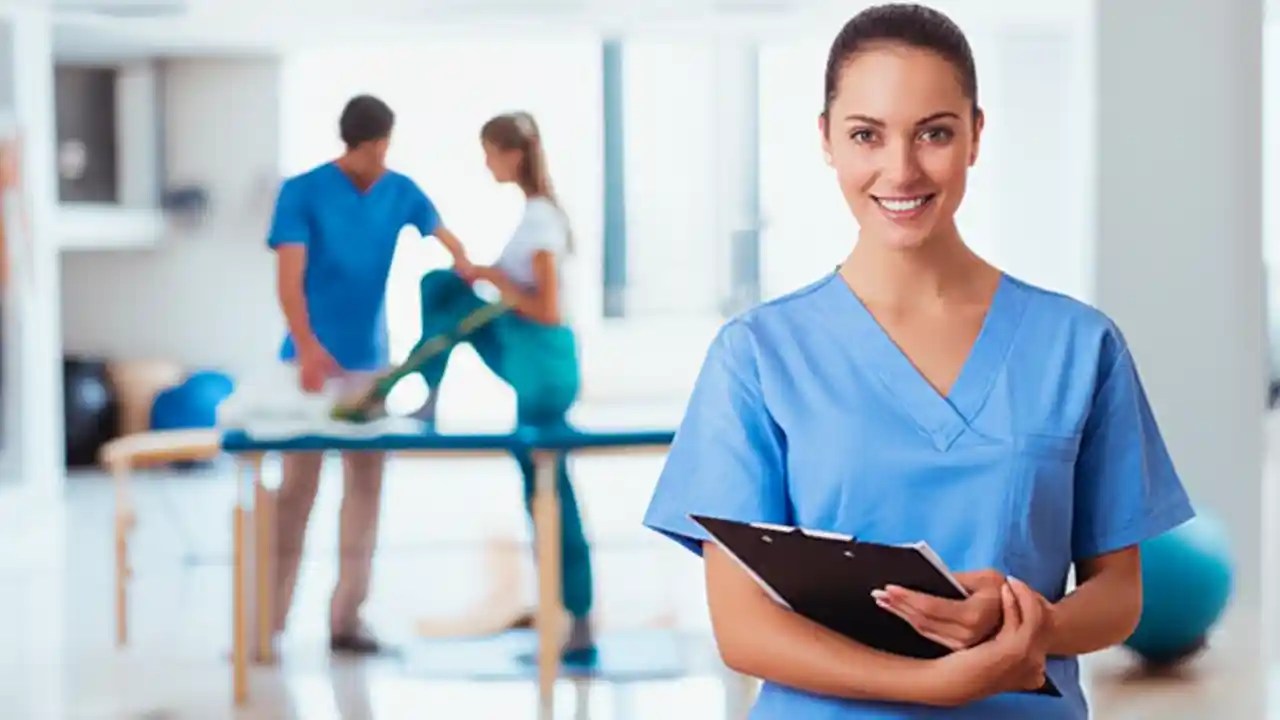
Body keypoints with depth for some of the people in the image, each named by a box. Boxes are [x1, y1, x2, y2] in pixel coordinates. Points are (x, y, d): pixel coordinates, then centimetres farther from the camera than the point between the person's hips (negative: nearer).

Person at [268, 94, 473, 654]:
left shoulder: (401, 193, 3)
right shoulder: (301, 193, -9)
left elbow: (446, 239, 15)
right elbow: (289, 278, -16)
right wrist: (307, 347, -32)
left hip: (370, 362, 4)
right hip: (313, 360, -4)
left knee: (365, 485, 5)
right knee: (296, 487, -4)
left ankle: (346, 618, 10)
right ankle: (267, 619, 1)